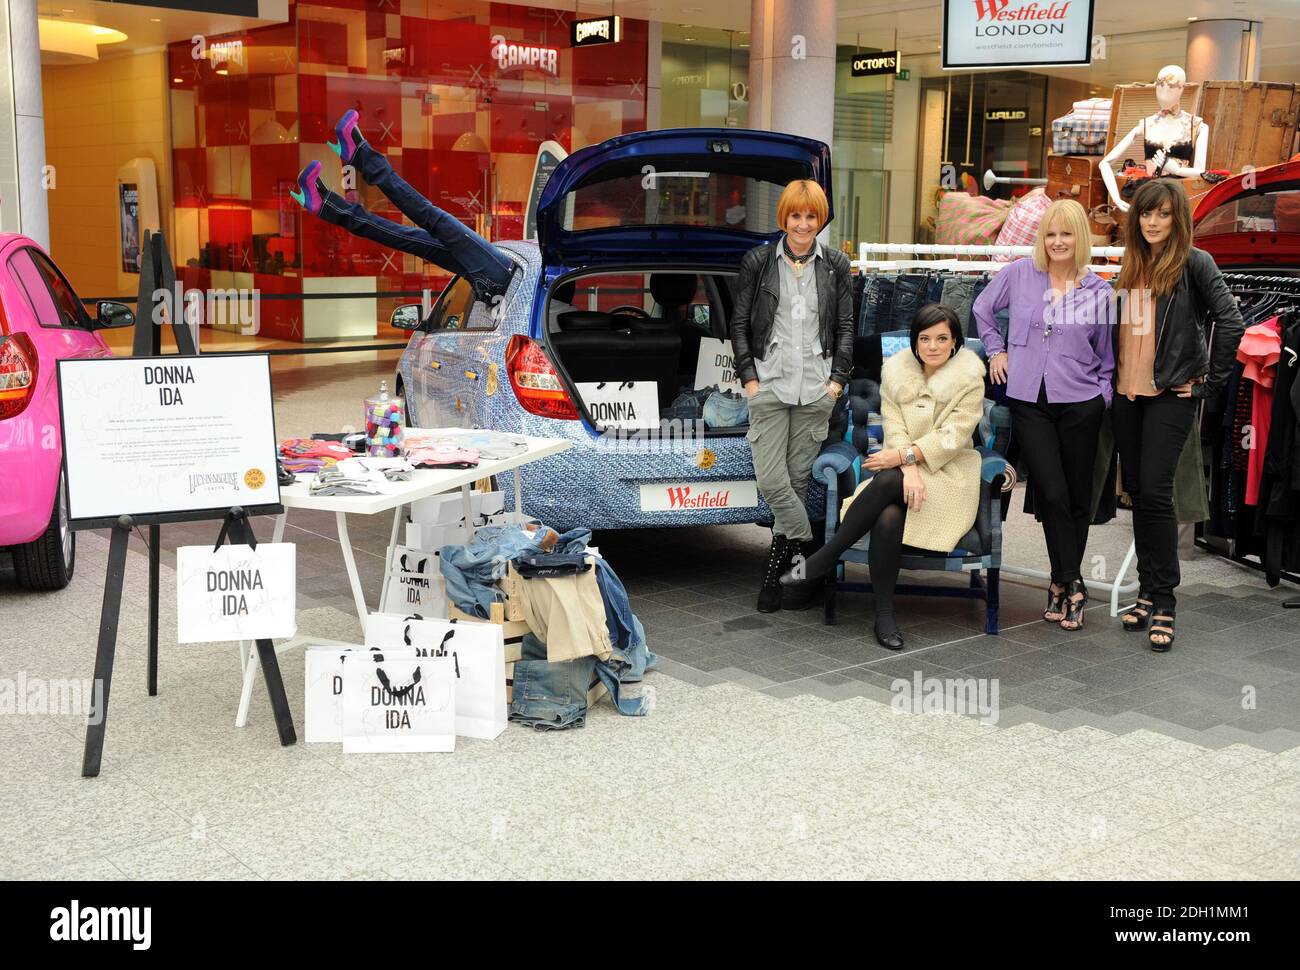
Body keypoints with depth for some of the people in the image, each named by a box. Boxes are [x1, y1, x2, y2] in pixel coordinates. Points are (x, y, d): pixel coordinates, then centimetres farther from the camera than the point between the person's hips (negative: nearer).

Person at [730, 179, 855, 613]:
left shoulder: (836, 266, 9)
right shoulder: (758, 261, 5)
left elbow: (845, 327, 12)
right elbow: (739, 324, 6)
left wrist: (838, 378, 2)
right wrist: (749, 376, -2)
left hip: (816, 389, 1)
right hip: (769, 385, -1)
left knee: (799, 479, 4)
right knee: (771, 480, -11)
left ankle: (779, 565, 15)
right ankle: (809, 556, 3)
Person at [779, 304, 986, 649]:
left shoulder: (969, 375, -2)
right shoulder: (895, 369, 6)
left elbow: (953, 436, -10)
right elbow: (894, 428, -2)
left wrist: (903, 455, -20)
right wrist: (909, 469, -20)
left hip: (949, 474, -2)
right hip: (903, 468, 3)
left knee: (888, 482, -35)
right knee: (888, 517, -33)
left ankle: (825, 558, -23)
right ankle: (884, 615, -23)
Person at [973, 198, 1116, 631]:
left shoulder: (1099, 290, 3)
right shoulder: (1019, 274, 2)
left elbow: (1107, 353, 11)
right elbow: (982, 309, 19)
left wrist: (1105, 394, 4)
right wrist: (997, 349, 12)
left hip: (1080, 402, 1)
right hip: (1029, 401, -1)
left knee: (1077, 496, 7)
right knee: (1052, 493, -8)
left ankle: (1062, 581, 22)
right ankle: (1072, 583, 3)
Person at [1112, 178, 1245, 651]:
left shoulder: (1194, 263, -6)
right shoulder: (1131, 266, 12)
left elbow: (1231, 322, -12)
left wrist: (1211, 381, -10)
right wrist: (1113, 378, 11)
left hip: (1171, 395, -6)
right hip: (1127, 394, 6)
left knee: (1155, 491, -11)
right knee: (1136, 490, 8)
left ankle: (1163, 602, -2)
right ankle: (1148, 592, 18)